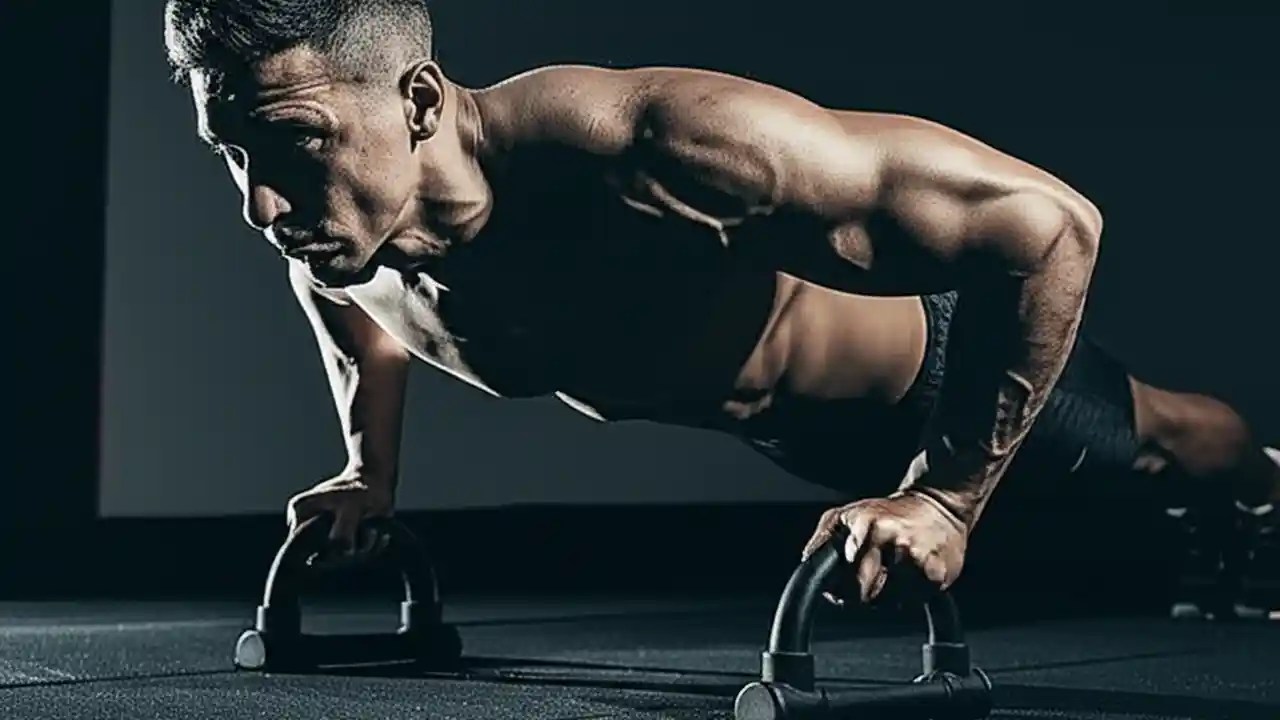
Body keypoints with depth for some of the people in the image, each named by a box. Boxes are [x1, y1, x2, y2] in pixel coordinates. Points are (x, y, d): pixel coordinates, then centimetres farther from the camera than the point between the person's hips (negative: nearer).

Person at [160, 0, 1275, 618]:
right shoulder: (328, 232, -28)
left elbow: (1047, 222, -44)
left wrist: (947, 497, -41)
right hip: (786, 433, 7)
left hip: (950, 388, -7)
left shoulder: (654, 149, -50)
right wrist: (371, 470, -1)